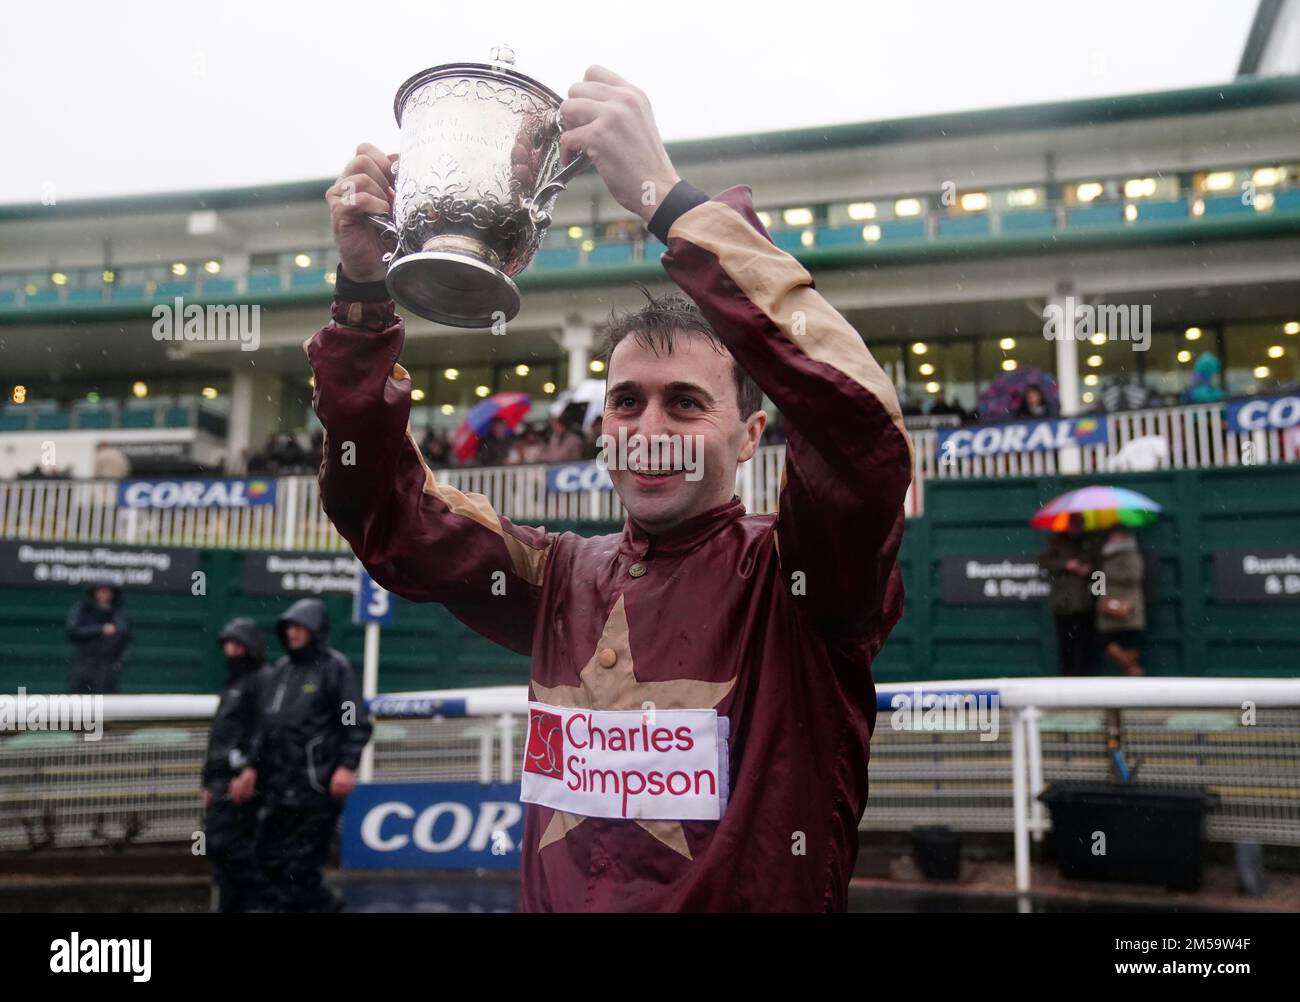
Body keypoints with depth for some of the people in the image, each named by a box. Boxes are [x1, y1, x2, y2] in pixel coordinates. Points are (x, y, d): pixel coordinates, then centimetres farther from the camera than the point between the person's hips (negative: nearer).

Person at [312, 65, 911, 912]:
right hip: (550, 899, 3)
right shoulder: (566, 583, 4)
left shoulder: (791, 578, -8)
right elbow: (384, 508, 4)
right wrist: (363, 290, -6)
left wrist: (673, 202, -25)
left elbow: (861, 422, -25)